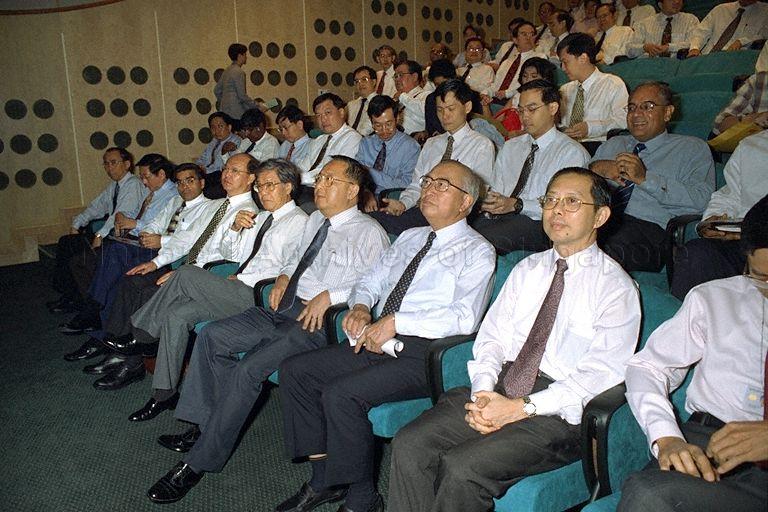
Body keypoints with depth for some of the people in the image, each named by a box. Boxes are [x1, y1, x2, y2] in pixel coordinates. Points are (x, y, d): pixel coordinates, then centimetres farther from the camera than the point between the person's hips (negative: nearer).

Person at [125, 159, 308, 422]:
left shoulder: (298, 221, -3)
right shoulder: (260, 217, 25)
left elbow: (275, 266, -11)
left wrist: (238, 279, -4)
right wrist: (235, 228, 6)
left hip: (257, 295, -8)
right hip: (238, 290, 8)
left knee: (186, 273, -19)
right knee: (177, 313, -12)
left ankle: (143, 330, 2)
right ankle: (164, 393, -5)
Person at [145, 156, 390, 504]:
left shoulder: (368, 233, -7)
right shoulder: (315, 219, 19)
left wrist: (329, 296, -21)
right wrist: (283, 277, 11)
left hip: (318, 320, -9)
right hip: (286, 306, 9)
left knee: (248, 369, -24)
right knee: (212, 336, -5)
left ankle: (198, 463, -10)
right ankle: (202, 425, 6)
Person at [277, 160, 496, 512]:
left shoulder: (476, 252, -2)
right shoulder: (409, 238, 21)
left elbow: (464, 318, -16)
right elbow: (369, 282, 25)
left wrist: (396, 322, -19)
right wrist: (360, 306, 1)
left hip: (421, 354, -8)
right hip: (375, 341, 8)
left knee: (341, 394, -27)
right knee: (294, 371, -4)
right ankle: (324, 480, 7)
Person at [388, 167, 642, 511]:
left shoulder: (616, 287, -2)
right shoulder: (527, 269, 15)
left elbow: (601, 373, -11)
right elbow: (492, 336, 11)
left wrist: (522, 408, -19)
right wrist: (482, 393, -8)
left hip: (558, 412, -5)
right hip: (500, 387, 5)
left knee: (462, 467, -26)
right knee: (409, 444, -15)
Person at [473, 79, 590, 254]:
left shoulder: (572, 152, 4)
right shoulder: (510, 146, 25)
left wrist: (517, 205, -17)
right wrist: (488, 200, -5)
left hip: (536, 223, -4)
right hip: (495, 216, 5)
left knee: (485, 238, -34)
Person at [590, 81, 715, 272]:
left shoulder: (693, 148, 15)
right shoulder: (612, 144, 30)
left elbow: (700, 199, -4)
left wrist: (646, 178, -9)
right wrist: (596, 168, 3)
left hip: (648, 227, -4)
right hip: (597, 219, 4)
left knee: (611, 249, -39)